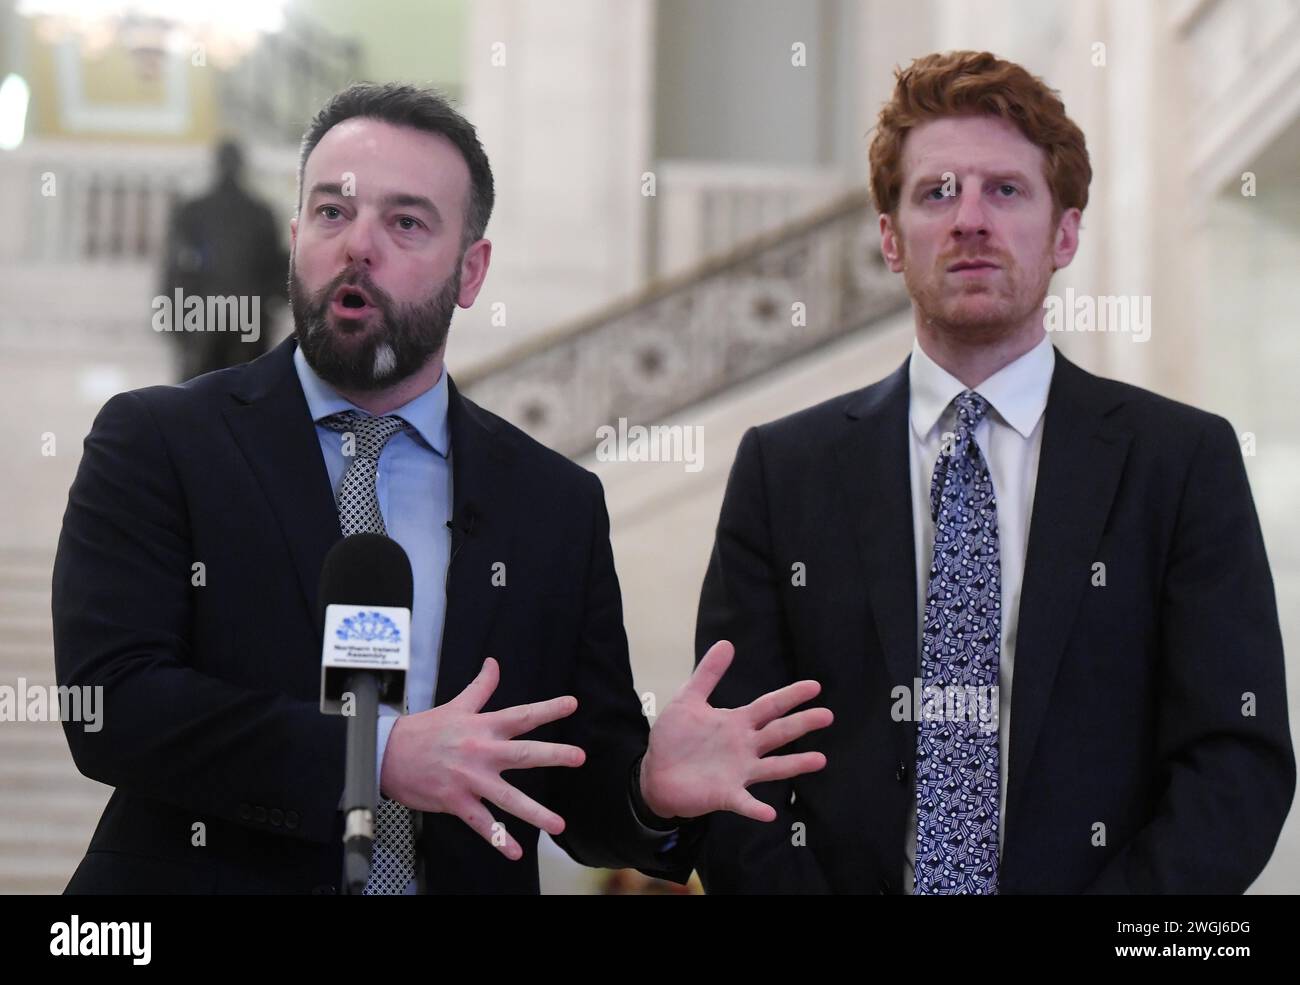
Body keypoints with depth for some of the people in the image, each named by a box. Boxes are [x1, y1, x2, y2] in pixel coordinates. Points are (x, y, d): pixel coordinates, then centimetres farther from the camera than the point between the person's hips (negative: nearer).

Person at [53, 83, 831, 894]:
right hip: (213, 872, -2)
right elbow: (110, 702, -17)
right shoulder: (155, 444, -6)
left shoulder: (558, 503, 1)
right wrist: (381, 756, -26)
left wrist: (653, 788, -20)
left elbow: (581, 794, 2)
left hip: (460, 876, 2)